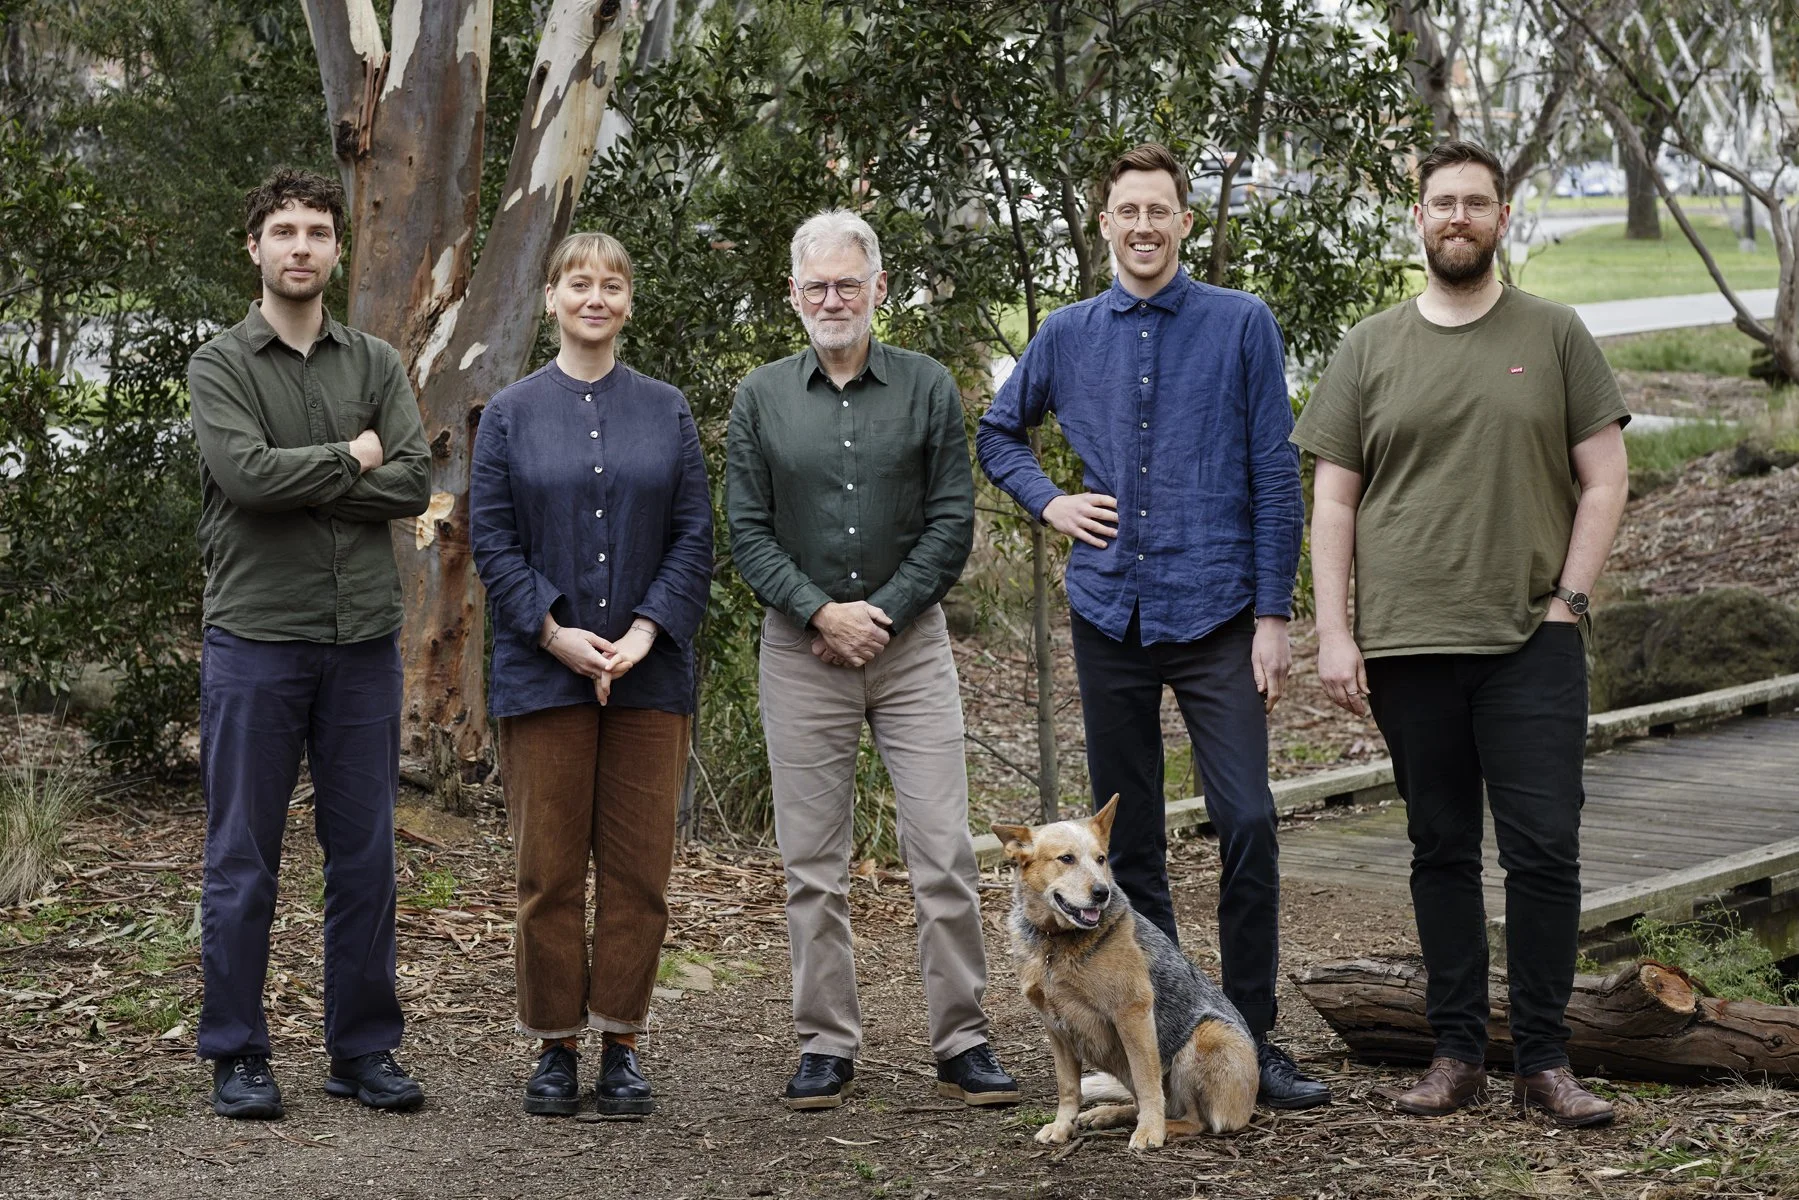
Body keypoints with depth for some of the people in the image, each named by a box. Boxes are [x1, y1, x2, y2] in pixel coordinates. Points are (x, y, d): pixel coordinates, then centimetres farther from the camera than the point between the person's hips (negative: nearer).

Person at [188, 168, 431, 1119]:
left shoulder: (376, 365, 10)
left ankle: (364, 1049, 17)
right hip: (254, 639, -3)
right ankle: (236, 1056, 11)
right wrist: (350, 459, -6)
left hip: (363, 644, 3)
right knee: (243, 860, 2)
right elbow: (246, 472, -17)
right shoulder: (219, 366, 1)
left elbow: (413, 483, -4)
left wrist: (296, 485, -11)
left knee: (365, 855, 7)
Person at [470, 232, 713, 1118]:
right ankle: (555, 1047, 11)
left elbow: (694, 536, 4)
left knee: (638, 868, 2)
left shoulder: (667, 412, 9)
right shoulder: (511, 415, 5)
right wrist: (556, 633, -12)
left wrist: (647, 630, -10)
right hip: (541, 672, -1)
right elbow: (491, 540, 0)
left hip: (649, 672, 1)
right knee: (550, 869, 1)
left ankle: (621, 1045, 11)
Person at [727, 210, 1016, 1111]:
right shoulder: (761, 399, 6)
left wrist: (883, 613, -8)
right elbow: (747, 532, 2)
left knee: (943, 852, -4)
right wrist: (823, 612, -10)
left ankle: (962, 1043, 4)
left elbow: (952, 521, 1)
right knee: (813, 865, 4)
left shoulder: (926, 388, 4)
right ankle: (826, 1044, 13)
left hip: (910, 641, -1)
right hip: (801, 652, 1)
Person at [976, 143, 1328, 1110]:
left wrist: (1273, 613, -6)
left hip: (1216, 613, -3)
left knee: (1246, 823, -12)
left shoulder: (1241, 325, 1)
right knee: (1129, 840, 8)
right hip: (1109, 613, 3)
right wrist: (1047, 502, 7)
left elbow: (1275, 476, -1)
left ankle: (1252, 1043, -2)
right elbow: (997, 432, 26)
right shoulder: (1067, 337, 9)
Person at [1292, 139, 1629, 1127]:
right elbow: (1332, 500, 8)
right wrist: (1333, 633, -1)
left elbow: (1604, 480, 6)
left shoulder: (1554, 336, 7)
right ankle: (1457, 1050, 14)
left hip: (1532, 641, -1)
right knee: (1442, 851, 7)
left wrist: (1567, 600, -4)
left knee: (1545, 849, -6)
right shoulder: (1370, 350, 9)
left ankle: (1543, 1060, 2)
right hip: (1405, 643, 1)